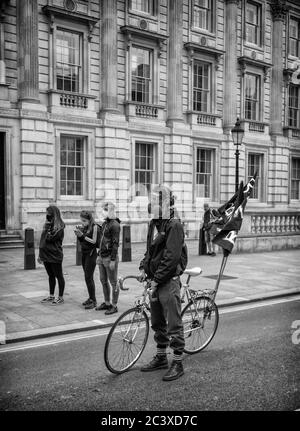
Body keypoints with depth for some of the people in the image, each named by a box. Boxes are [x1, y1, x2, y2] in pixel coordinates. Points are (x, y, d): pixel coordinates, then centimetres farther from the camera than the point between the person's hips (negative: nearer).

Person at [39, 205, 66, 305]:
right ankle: (51, 296, 26)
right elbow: (42, 240, 16)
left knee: (59, 276, 2)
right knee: (51, 276, 16)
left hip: (55, 256, -8)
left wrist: (47, 227, -13)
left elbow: (50, 238, -21)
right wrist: (40, 254, 15)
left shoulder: (59, 226, -12)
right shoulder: (48, 224, 12)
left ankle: (60, 297, 10)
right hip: (46, 255, 8)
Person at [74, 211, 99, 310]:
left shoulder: (94, 227, -12)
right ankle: (91, 297, 21)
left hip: (91, 253, -7)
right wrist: (78, 234, -4)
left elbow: (94, 241, -15)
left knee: (88, 277, -8)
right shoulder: (83, 227, 8)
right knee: (87, 277, 11)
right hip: (83, 252, 7)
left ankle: (93, 300, -1)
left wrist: (82, 235, -20)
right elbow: (82, 241, 12)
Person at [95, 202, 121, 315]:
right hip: (102, 257, 9)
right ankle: (107, 303, 27)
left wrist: (113, 260, -20)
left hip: (110, 258, -9)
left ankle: (114, 306, 10)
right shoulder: (104, 223, 14)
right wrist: (99, 255, 18)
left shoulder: (115, 225, -14)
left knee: (113, 282, 1)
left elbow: (115, 243, -17)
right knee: (103, 281, 15)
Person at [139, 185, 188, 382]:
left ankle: (178, 363, 8)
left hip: (169, 280, -9)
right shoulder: (154, 224, 14)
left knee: (173, 323, -2)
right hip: (155, 280, 9)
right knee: (157, 322, 16)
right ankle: (161, 358, 29)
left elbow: (172, 257, -20)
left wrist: (157, 279, -20)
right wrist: (144, 268, 6)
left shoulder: (174, 225, -14)